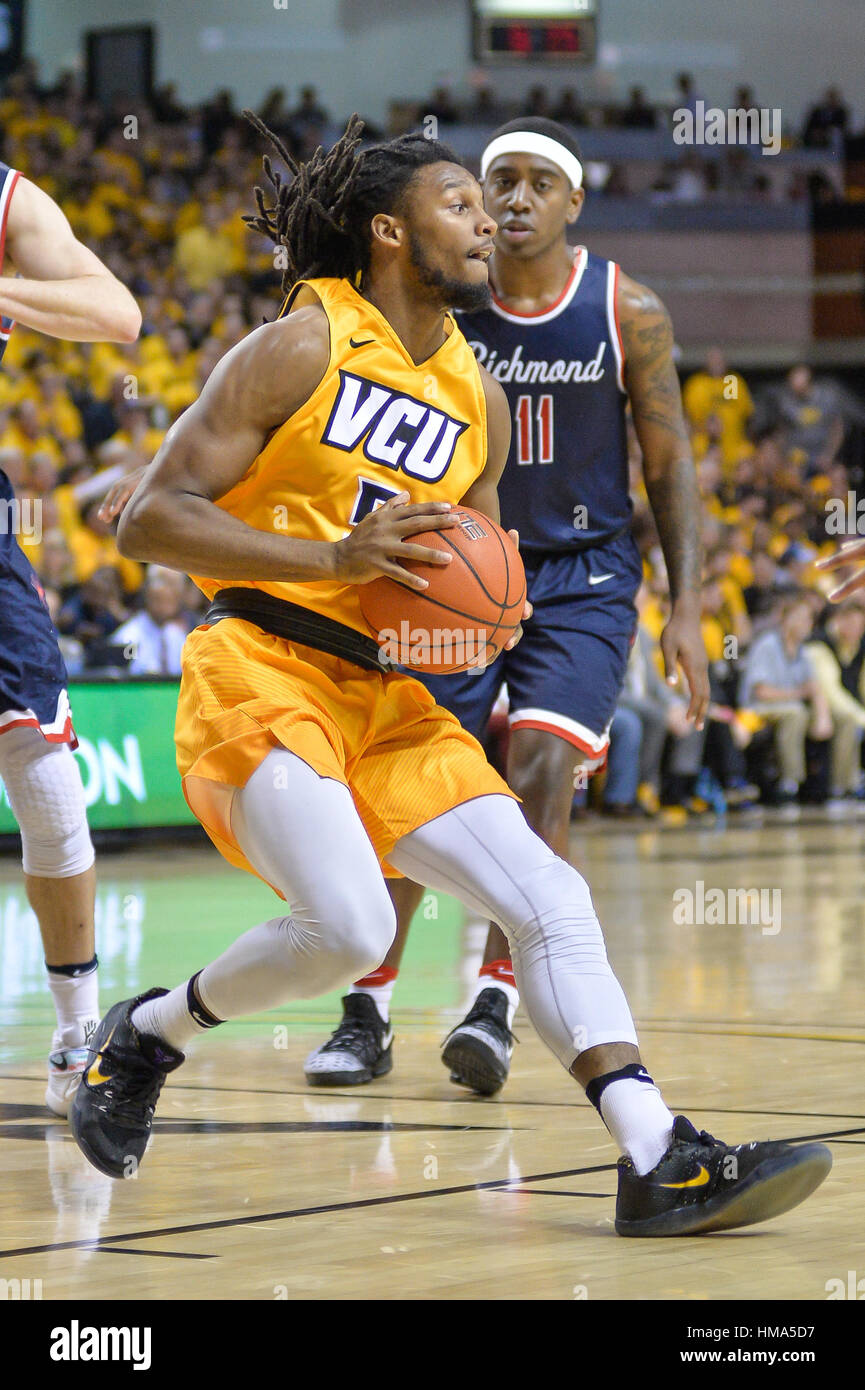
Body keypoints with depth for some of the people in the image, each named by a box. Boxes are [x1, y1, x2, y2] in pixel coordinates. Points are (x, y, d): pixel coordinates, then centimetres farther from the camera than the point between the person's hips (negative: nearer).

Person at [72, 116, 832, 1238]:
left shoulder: (479, 398, 15)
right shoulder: (300, 349, -6)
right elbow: (150, 519, -11)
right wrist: (338, 558, -21)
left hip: (391, 699, 7)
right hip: (261, 674, -7)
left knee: (551, 897, -7)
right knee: (347, 925, -26)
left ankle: (660, 1162, -11)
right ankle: (148, 1034, 1)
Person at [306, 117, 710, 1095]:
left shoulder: (627, 311, -5)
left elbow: (670, 464, -1)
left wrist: (686, 609, -7)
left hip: (583, 574, -1)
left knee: (541, 765, -19)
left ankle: (495, 1004, -16)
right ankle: (367, 1013, 8)